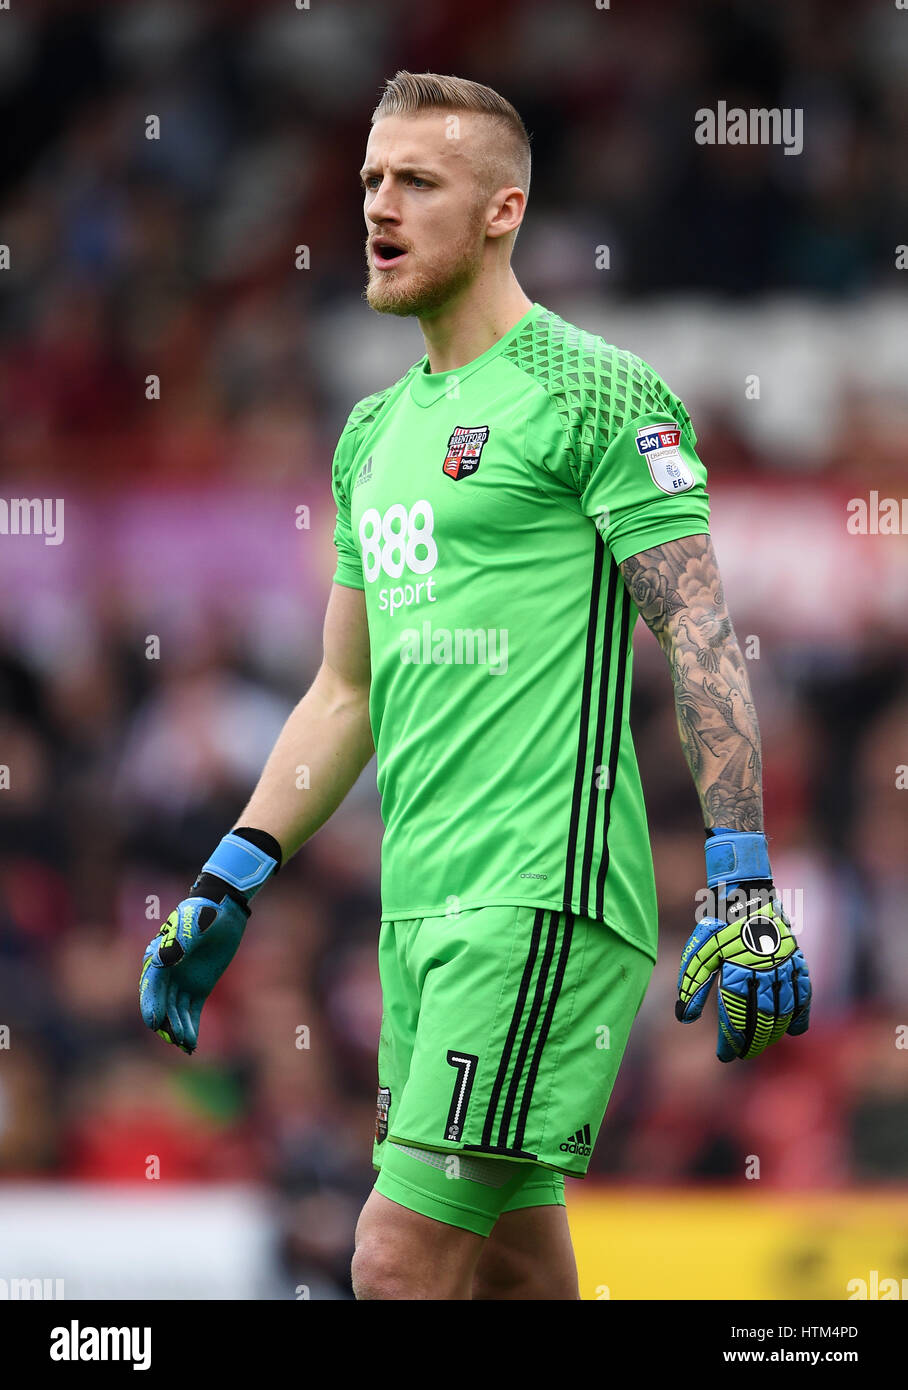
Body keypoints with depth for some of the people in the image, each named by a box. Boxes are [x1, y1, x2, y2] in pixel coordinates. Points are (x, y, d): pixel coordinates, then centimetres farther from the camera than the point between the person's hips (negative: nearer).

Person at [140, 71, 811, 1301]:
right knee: (509, 1263, 9)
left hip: (544, 899, -8)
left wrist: (745, 888, -16)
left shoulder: (594, 393, -6)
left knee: (400, 1264, -15)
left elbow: (701, 638, -10)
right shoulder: (376, 431, 19)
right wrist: (227, 887, 21)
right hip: (420, 909, 8)